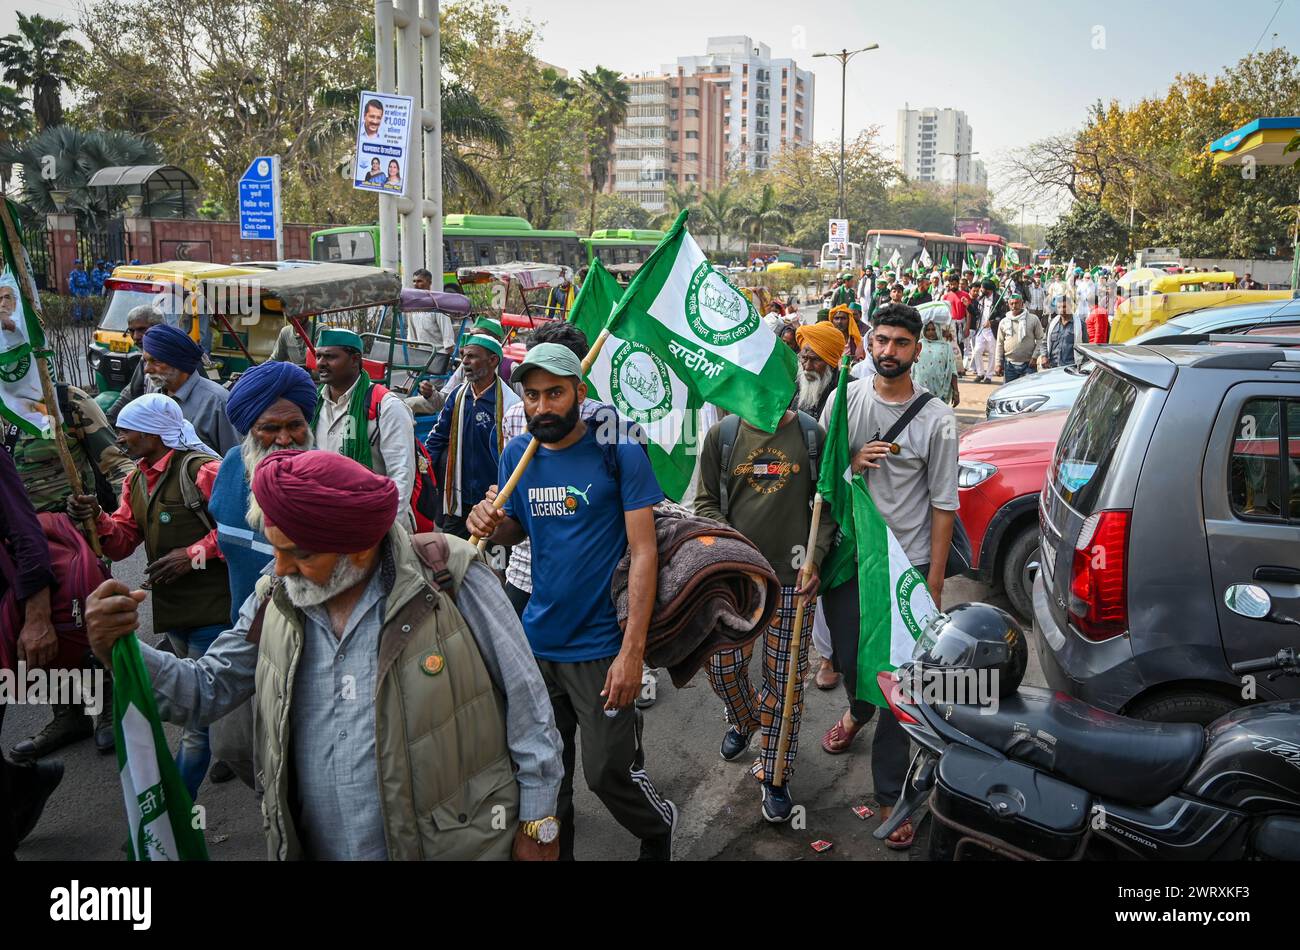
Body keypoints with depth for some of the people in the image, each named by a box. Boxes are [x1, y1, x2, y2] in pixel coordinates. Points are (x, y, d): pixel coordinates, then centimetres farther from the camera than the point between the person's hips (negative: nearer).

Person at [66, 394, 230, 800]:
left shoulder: (201, 468, -15)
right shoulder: (136, 481, 14)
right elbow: (123, 542, 12)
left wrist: (194, 554, -21)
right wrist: (96, 519, -6)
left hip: (211, 607, -9)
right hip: (172, 610, 9)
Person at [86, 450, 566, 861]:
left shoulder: (450, 580, -16)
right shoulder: (275, 599, 0)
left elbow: (526, 706, -11)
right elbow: (207, 688, 8)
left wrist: (537, 823, -6)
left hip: (459, 846, -4)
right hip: (314, 847, 5)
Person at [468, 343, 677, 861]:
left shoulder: (619, 452, -11)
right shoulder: (517, 455, 2)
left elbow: (644, 552, -13)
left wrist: (632, 649, -19)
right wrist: (492, 524, -10)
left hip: (601, 644, -4)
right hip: (537, 639, 5)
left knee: (609, 772, 3)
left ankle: (660, 830, 34)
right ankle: (554, 850, 42)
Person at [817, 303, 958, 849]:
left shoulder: (937, 420, -6)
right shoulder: (844, 398, 1)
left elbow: (942, 505, -4)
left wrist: (933, 581, -6)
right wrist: (851, 464, -12)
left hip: (908, 564, -3)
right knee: (849, 659, 18)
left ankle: (890, 795, 15)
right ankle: (859, 711, 54)